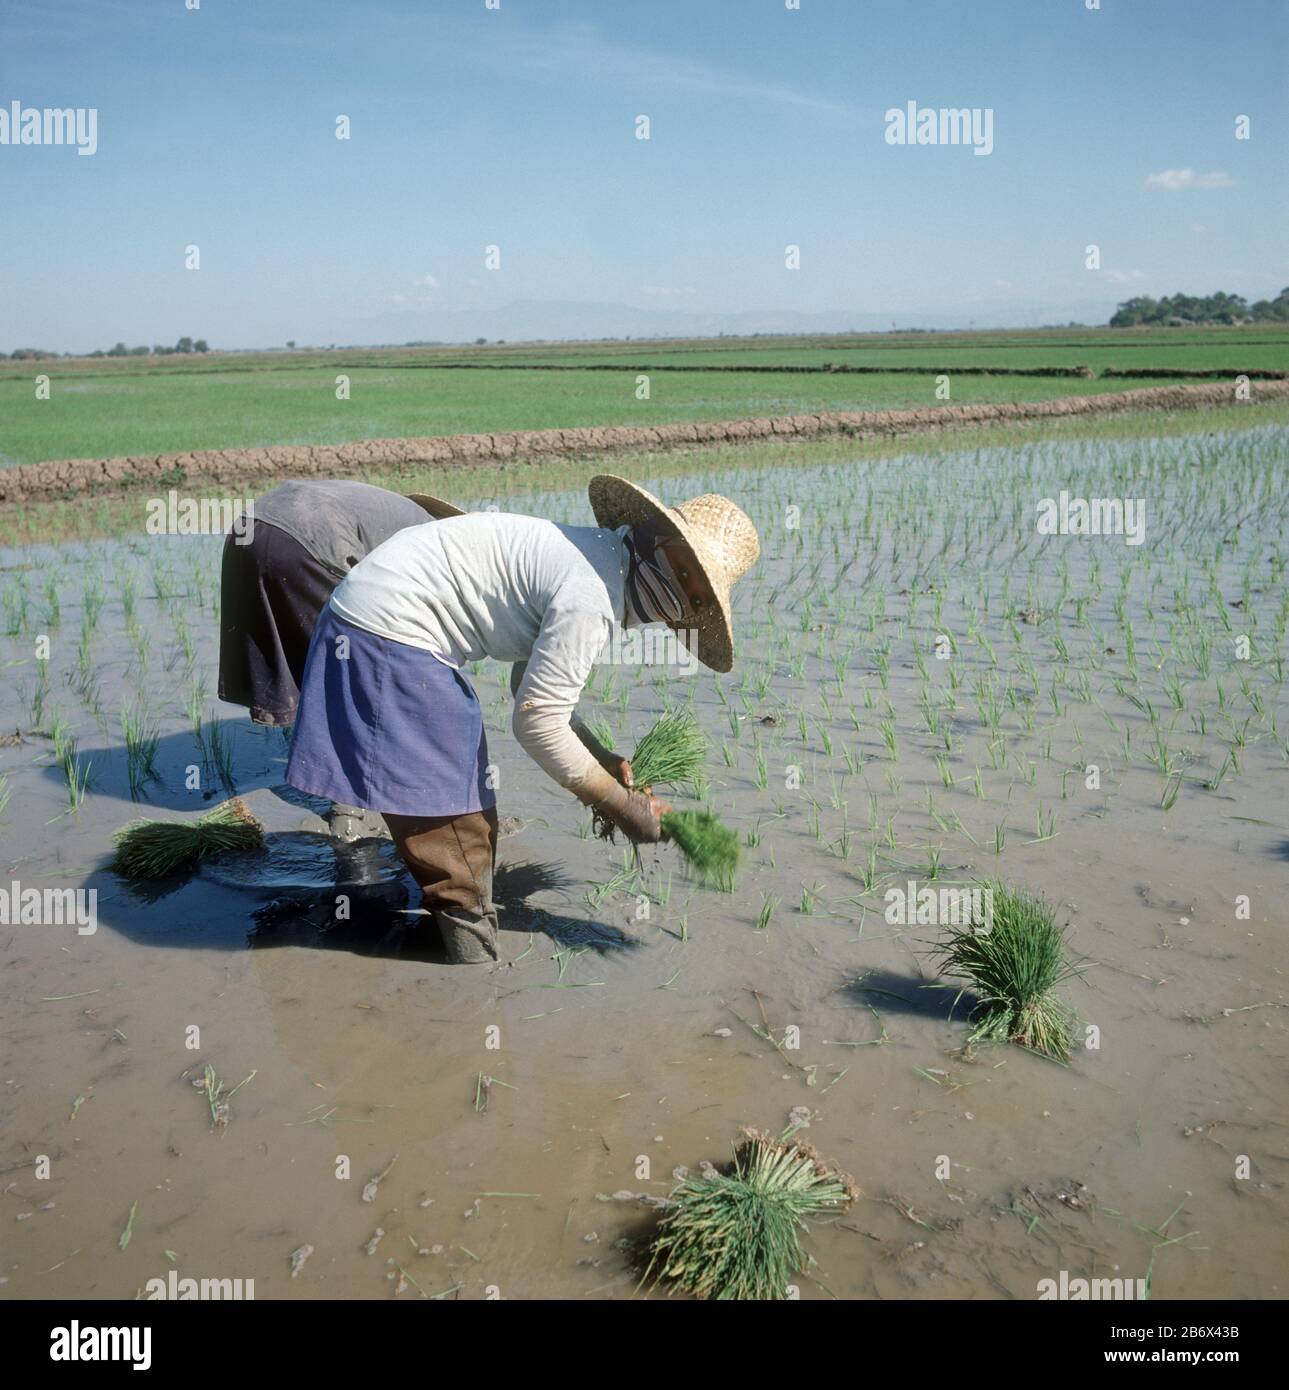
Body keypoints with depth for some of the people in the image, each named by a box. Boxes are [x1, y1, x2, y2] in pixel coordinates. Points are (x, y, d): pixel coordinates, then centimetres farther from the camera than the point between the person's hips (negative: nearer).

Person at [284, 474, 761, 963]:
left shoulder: (592, 559, 9)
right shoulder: (590, 599, -22)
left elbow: (534, 690, 16)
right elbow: (537, 724, -20)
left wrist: (604, 762, 8)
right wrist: (620, 806, -10)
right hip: (388, 634, -11)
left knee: (464, 795, 20)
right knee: (451, 811, -3)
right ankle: (472, 950, 9)